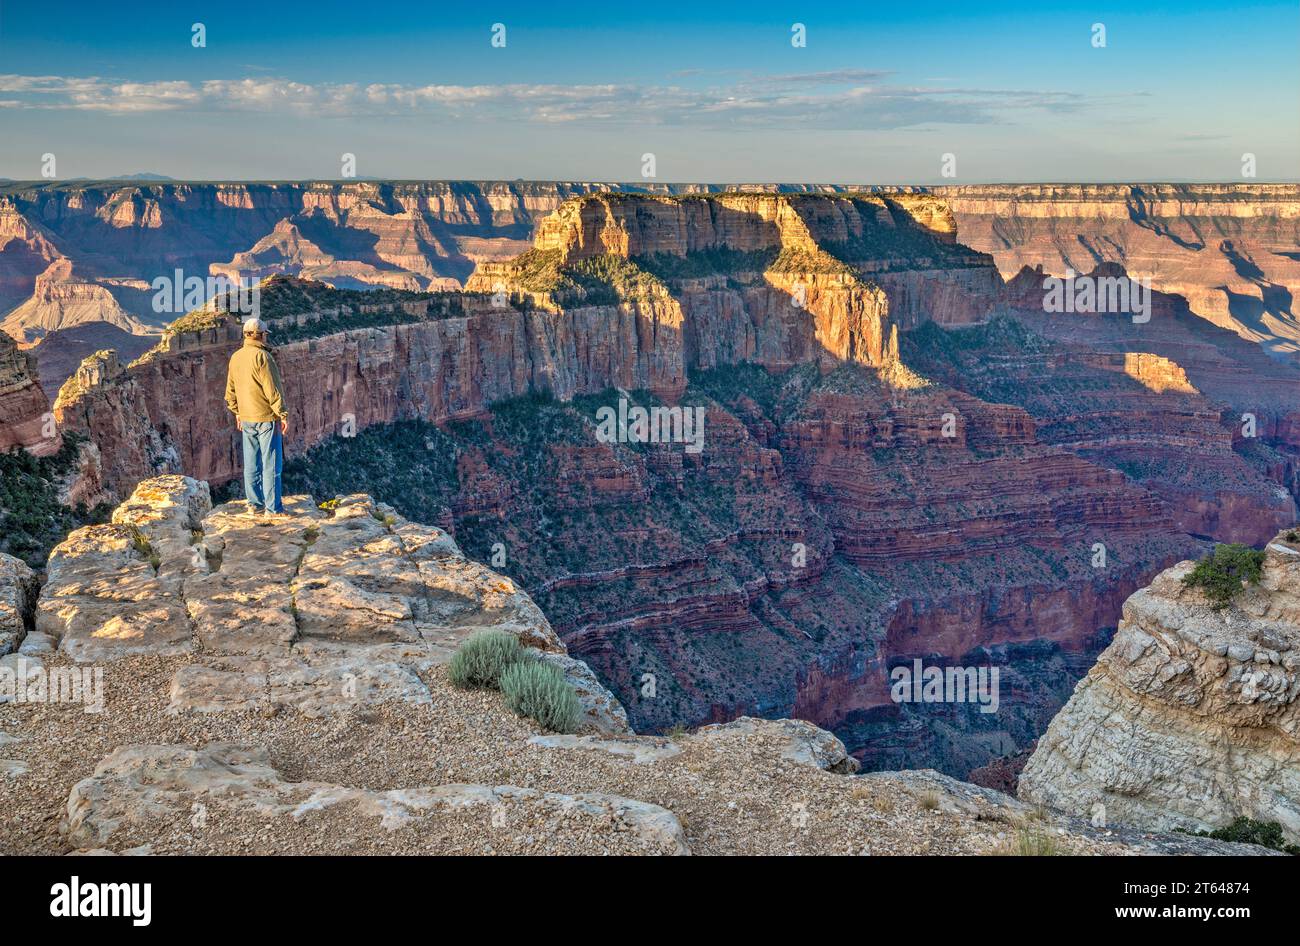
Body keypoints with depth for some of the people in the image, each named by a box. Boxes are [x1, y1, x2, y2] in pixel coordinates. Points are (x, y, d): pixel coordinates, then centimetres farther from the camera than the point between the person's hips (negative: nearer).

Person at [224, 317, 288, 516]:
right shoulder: (261, 356, -15)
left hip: (246, 419, 7)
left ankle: (255, 505, 18)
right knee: (271, 464, -2)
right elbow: (272, 389, -16)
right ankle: (273, 508, 0)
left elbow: (230, 390, 16)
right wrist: (283, 415, -11)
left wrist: (237, 412, 26)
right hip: (267, 417, -7)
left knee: (251, 463, 12)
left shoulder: (235, 358, 8)